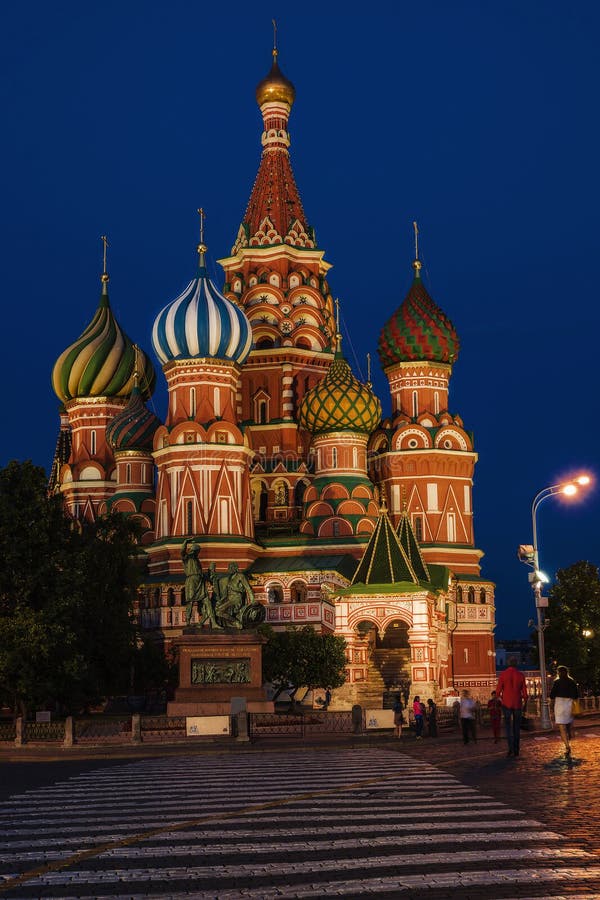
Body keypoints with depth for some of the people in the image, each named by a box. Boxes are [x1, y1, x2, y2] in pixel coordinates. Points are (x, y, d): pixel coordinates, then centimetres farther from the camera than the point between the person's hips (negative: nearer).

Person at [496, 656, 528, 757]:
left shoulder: (503, 674, -7)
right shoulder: (521, 675, -3)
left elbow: (498, 689, -6)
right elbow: (524, 690, 0)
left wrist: (500, 697, 16)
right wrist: (525, 700, 20)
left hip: (506, 703, -1)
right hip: (517, 703, 2)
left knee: (508, 726, 2)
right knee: (517, 727, 11)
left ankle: (511, 748, -13)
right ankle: (516, 750, 11)